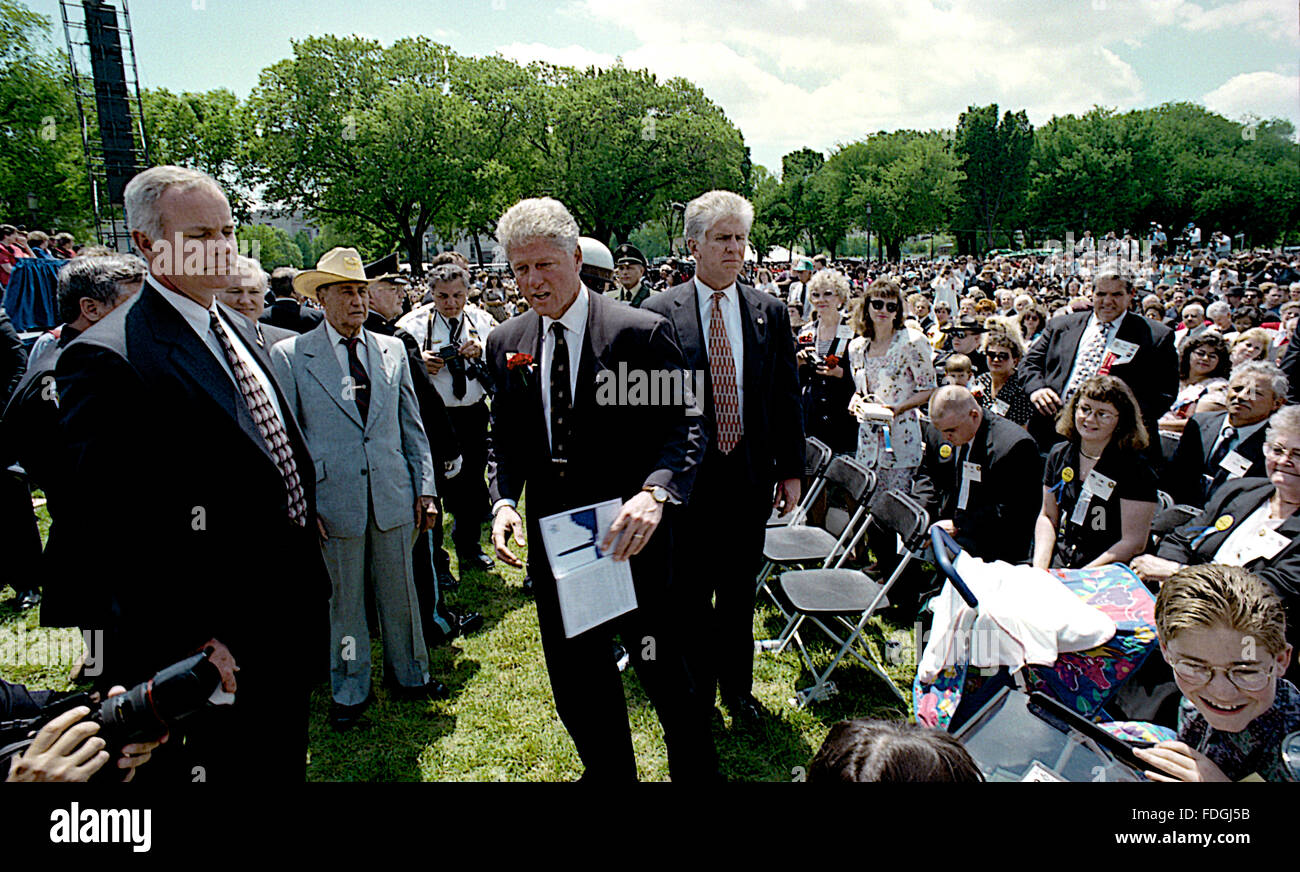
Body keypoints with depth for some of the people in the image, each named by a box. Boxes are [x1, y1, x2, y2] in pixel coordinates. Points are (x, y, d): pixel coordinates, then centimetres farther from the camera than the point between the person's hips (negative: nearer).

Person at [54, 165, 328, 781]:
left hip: (291, 613, 8)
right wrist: (187, 641, -21)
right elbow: (103, 527, -22)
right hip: (218, 649, -7)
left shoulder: (239, 329, 8)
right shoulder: (108, 360, -20)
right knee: (236, 768, 14)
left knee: (285, 763, 26)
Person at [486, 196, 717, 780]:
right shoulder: (506, 343, 5)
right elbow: (505, 440, 11)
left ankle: (697, 774, 36)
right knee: (577, 688, 18)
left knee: (665, 678, 10)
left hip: (632, 541, -4)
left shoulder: (640, 331, -10)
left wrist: (654, 493, -29)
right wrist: (503, 499, -7)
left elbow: (685, 427, -12)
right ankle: (609, 773, 43)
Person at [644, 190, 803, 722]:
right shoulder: (661, 313, -5)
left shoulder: (769, 312, 4)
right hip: (687, 474, -2)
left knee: (740, 589, 16)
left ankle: (738, 688, 35)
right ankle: (697, 690, 31)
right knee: (691, 593, 11)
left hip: (751, 476, 3)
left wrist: (791, 470, 4)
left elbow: (787, 397, 7)